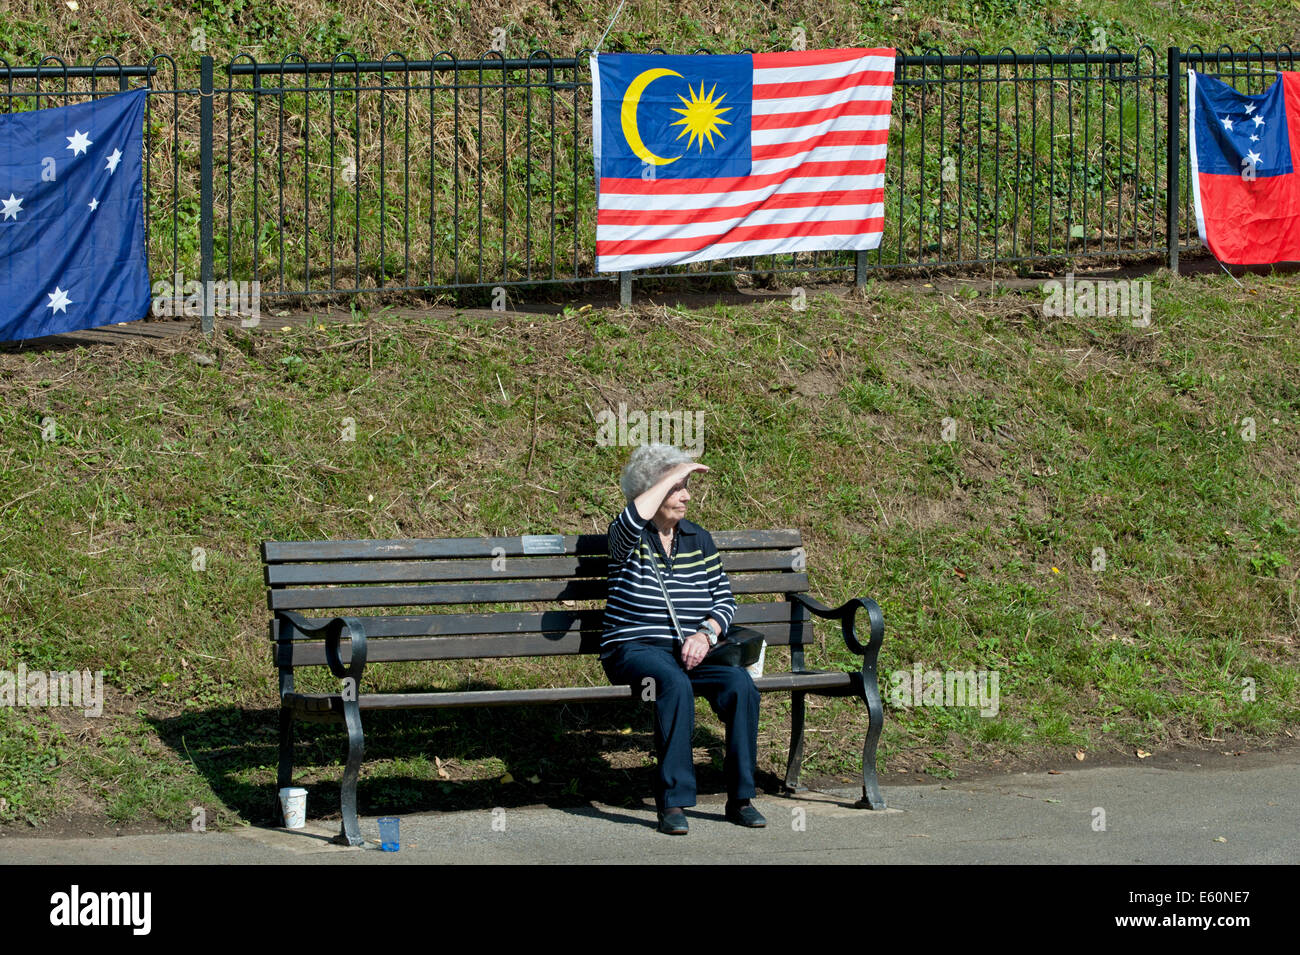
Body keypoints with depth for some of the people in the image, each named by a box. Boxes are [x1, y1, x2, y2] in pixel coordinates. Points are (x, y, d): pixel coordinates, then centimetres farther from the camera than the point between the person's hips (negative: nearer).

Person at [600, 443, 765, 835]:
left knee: (740, 682, -26)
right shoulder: (629, 539, 1)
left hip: (691, 650, 5)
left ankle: (740, 798, -18)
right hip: (634, 650, -5)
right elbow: (634, 519, -26)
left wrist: (705, 633, -8)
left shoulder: (698, 540, 16)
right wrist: (672, 476, -13)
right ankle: (672, 802, -34)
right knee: (675, 685, -38)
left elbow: (725, 600, 14)